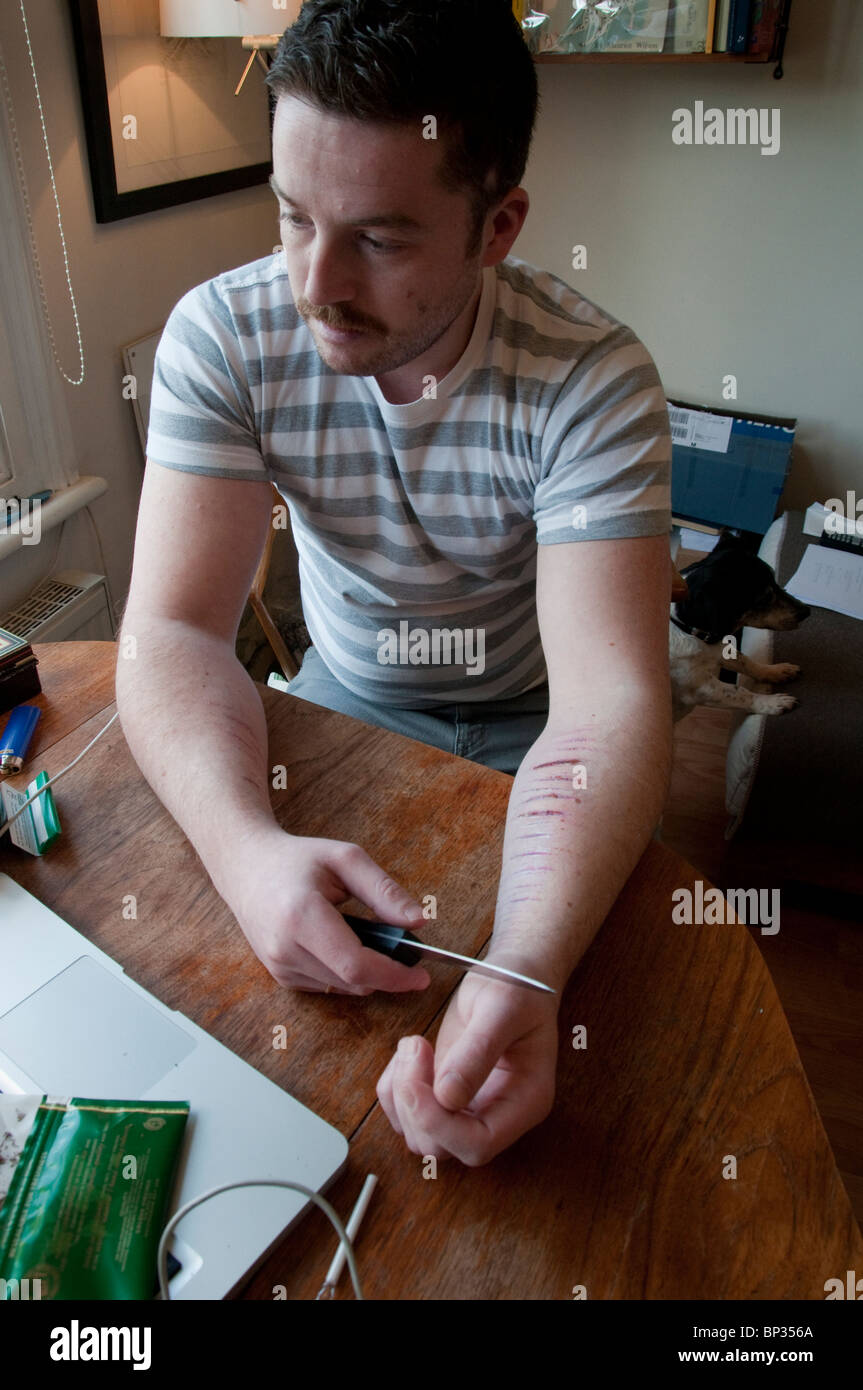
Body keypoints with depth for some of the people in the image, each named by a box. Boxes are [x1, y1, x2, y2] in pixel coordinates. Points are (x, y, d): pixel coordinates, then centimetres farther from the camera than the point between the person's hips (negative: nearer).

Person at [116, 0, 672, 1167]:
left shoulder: (595, 380, -27)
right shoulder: (223, 335, -20)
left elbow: (608, 702, -34)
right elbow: (176, 631, -25)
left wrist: (527, 971, -51)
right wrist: (248, 847, -45)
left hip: (527, 717, -1)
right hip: (346, 695, 2)